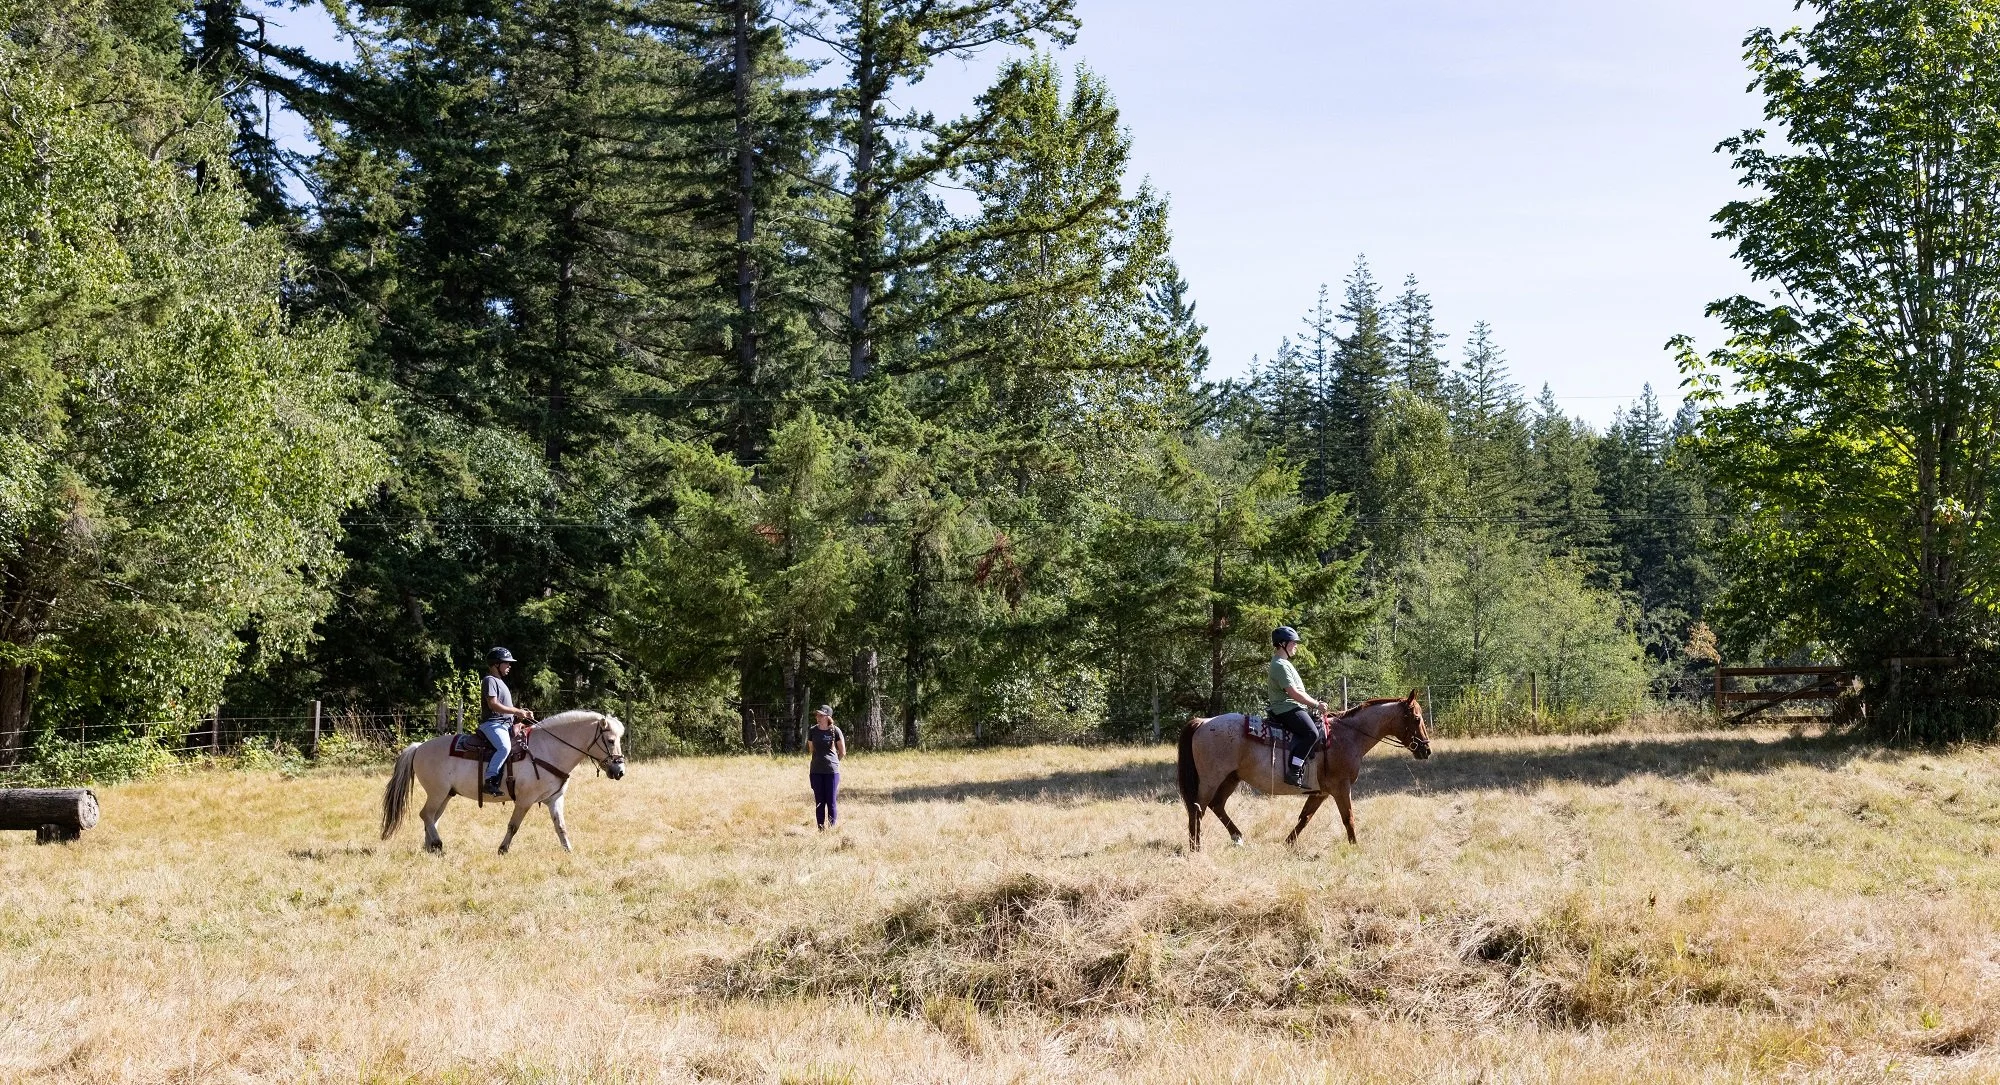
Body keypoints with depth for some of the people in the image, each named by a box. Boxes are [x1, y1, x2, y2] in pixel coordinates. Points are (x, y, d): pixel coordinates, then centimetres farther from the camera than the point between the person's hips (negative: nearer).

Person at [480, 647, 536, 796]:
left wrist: (522, 713, 10)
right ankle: (490, 780, -36)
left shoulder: (500, 681, 24)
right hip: (492, 723, -11)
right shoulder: (490, 680, -6)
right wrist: (516, 711, -16)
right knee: (504, 747, -33)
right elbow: (493, 704, -18)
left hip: (506, 724, 11)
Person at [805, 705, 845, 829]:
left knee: (831, 802, -1)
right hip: (816, 771, 3)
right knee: (819, 802, 7)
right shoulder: (812, 731, 3)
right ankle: (821, 830, 11)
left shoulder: (835, 731, -6)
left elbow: (842, 752, 3)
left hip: (832, 771, -3)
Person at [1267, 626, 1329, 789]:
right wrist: (1316, 704, -11)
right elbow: (1294, 693, -19)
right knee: (1311, 732, -29)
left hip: (1295, 708, 11)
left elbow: (1299, 691, 25)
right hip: (1286, 708, -11)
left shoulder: (1285, 664, 22)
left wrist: (1315, 704, 14)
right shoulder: (1280, 665, -13)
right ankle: (1293, 772, -33)